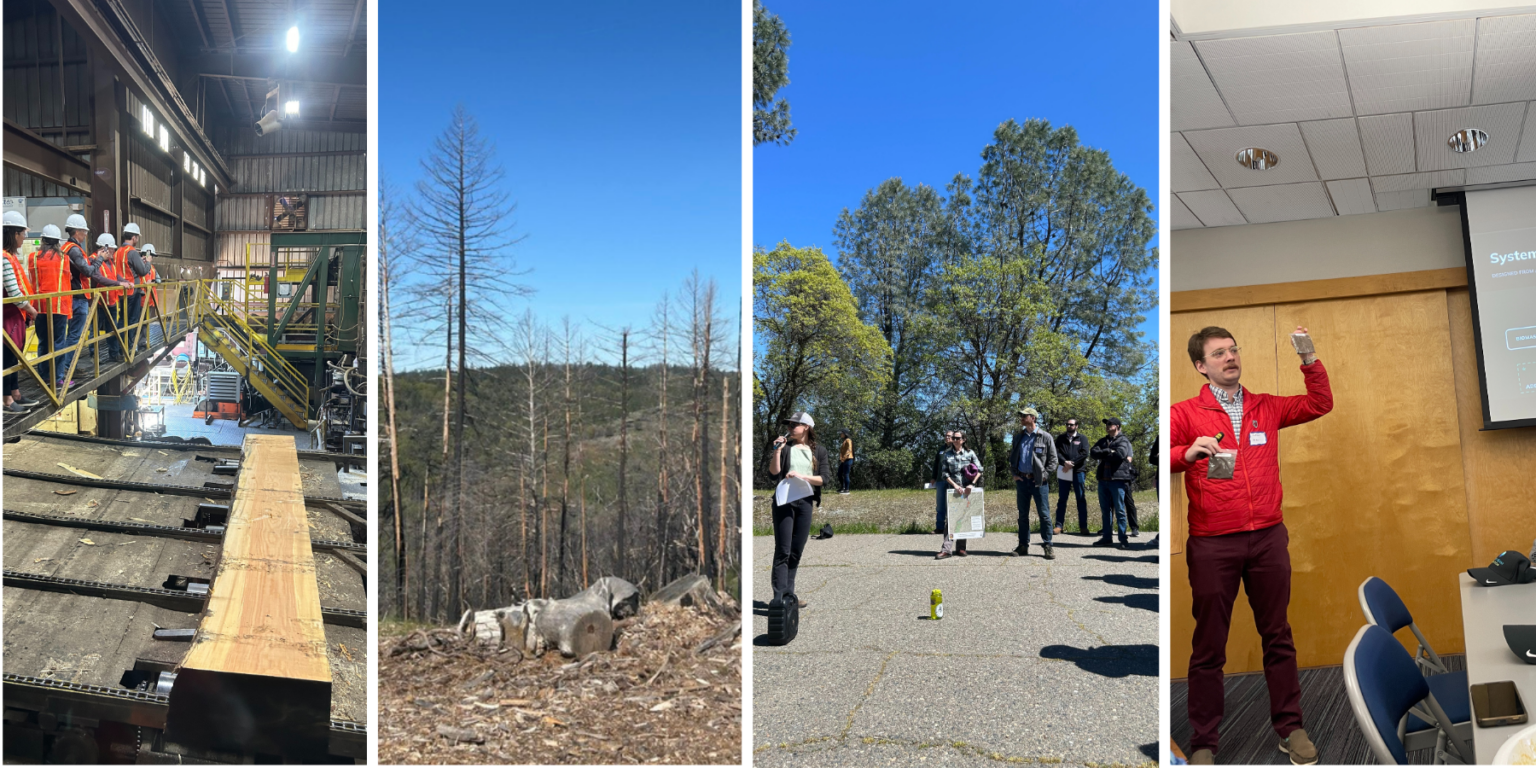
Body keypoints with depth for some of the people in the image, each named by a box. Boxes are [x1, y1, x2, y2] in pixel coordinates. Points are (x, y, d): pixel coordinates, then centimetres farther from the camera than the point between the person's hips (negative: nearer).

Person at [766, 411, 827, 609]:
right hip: (784, 501, -3)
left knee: (797, 551, 9)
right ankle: (779, 597, -11)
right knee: (783, 551, -8)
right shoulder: (785, 448, 4)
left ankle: (789, 592, 18)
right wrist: (777, 451, -13)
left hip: (805, 502, 3)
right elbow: (773, 475, -5)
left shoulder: (819, 452, 9)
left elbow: (822, 479, -1)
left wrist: (802, 476, -14)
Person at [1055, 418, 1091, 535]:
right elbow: (1056, 452, -1)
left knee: (1081, 499, 1)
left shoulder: (1082, 438, 7)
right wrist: (1064, 462, -18)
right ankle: (1059, 525, 7)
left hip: (1078, 471, -1)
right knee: (1062, 499, 4)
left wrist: (1072, 463, -15)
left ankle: (1083, 526, 4)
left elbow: (1084, 453, -6)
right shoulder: (1061, 438, 11)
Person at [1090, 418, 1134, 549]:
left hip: (1117, 479, -6)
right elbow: (1093, 452, 3)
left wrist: (1102, 454, -5)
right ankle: (1106, 537, 17)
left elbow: (1120, 454, -19)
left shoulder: (1123, 440, -2)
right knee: (1105, 510, 10)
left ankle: (1123, 539, 1)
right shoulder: (1103, 441, 18)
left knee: (1119, 510, -4)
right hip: (1103, 479, 7)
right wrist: (1109, 452, -12)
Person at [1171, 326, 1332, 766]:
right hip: (1212, 544, -3)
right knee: (1209, 646, 4)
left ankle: (1290, 728, 26)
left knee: (1278, 636, 12)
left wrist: (1310, 360, 1)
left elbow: (1320, 404, 15)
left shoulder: (1266, 408, 11)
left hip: (1268, 538, 4)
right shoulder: (1185, 414, -2)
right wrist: (1188, 453, -30)